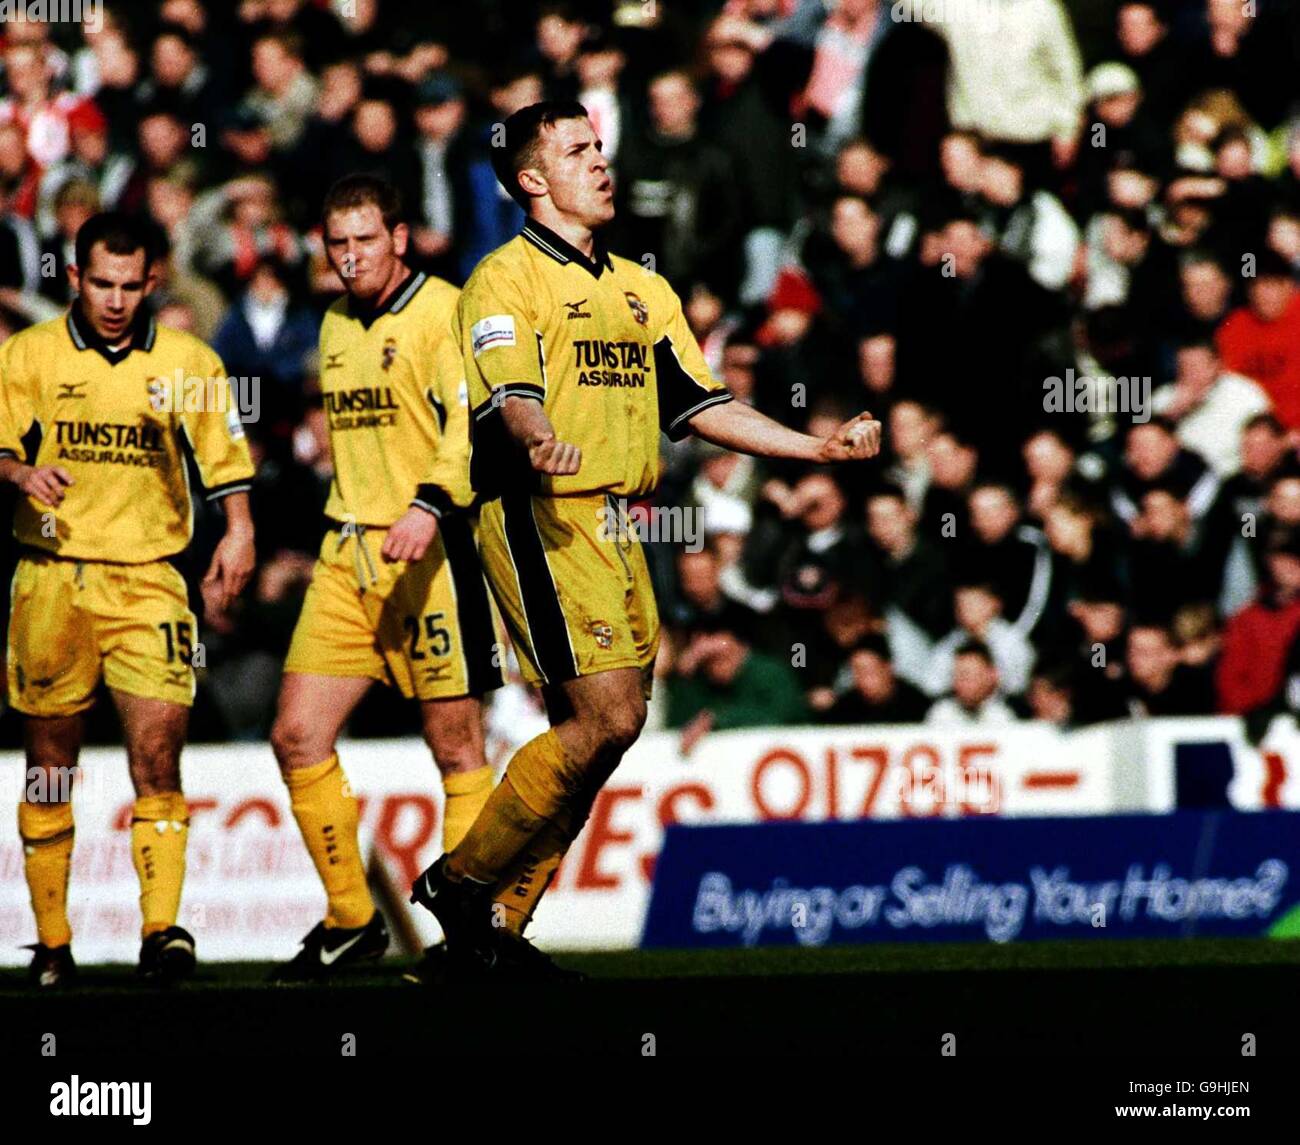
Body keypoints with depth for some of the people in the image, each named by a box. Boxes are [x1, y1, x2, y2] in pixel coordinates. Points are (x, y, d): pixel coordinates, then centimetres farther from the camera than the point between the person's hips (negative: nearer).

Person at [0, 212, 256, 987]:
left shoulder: (188, 362, 5)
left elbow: (225, 458, 11)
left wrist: (238, 533, -2)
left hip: (149, 581, 0)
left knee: (158, 753, -13)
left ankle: (162, 930, -17)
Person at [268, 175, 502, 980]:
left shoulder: (443, 312, -8)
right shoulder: (336, 327, 16)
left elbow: (470, 423, -21)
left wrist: (428, 507, -35)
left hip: (432, 552, -7)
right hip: (348, 552, 7)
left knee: (456, 745, -2)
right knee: (298, 736, 0)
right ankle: (352, 919, 11)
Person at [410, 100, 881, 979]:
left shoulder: (641, 289, 21)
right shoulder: (507, 278, -3)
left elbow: (699, 404, 21)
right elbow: (511, 389, -19)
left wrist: (819, 448, 13)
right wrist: (538, 441, -41)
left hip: (617, 527, 8)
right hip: (542, 520, -8)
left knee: (598, 732, 4)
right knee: (608, 717, -17)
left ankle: (497, 926, 12)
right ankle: (463, 880, -4)